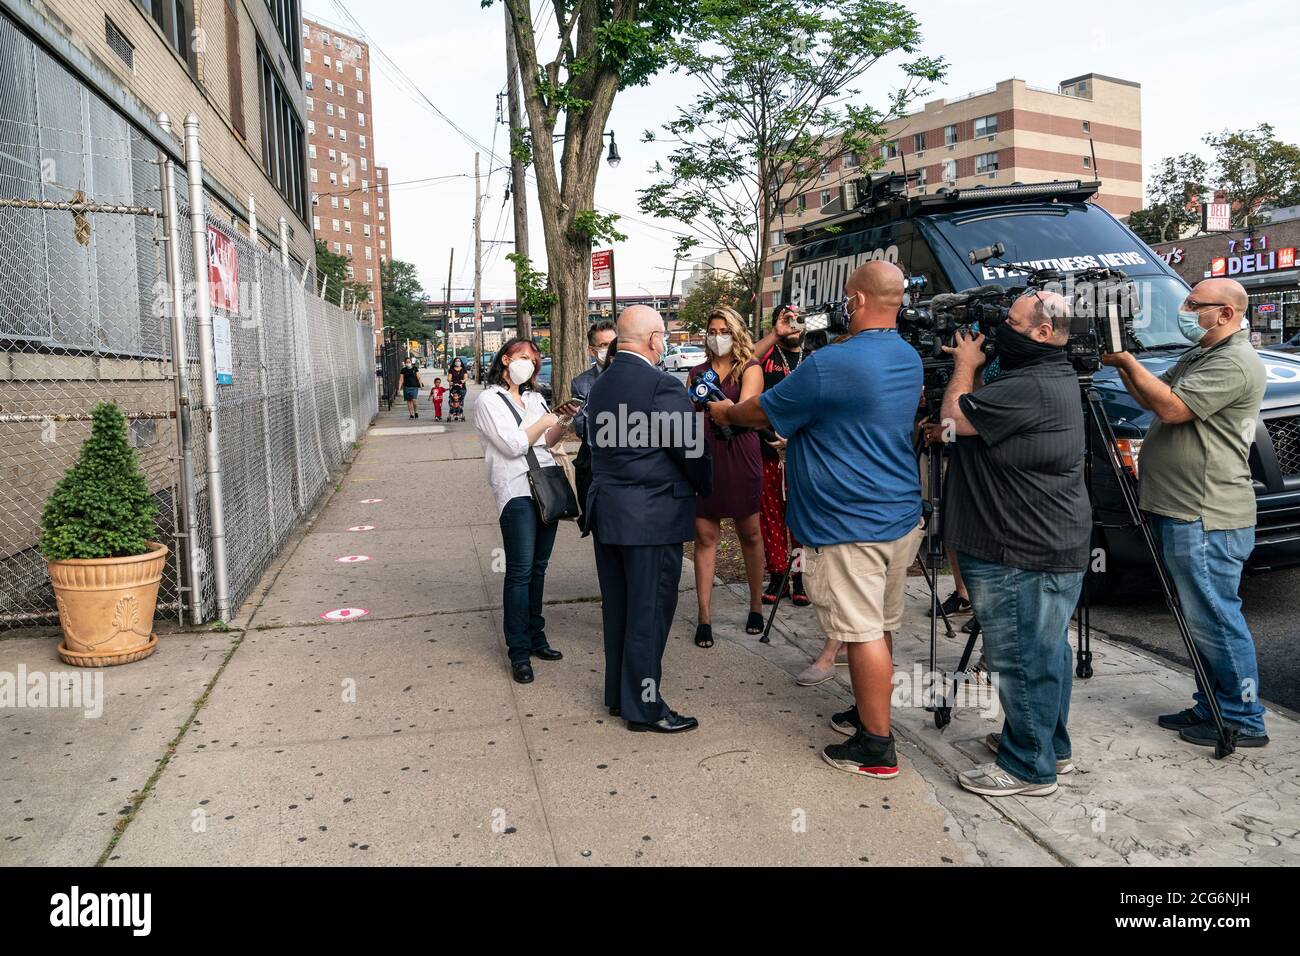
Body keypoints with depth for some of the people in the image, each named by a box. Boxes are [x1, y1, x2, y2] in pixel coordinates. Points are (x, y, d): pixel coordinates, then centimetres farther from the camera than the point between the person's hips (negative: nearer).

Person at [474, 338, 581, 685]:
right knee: (520, 572, -7)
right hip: (517, 491, -7)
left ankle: (535, 637, 22)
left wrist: (562, 422, 3)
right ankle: (519, 653, -1)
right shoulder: (489, 401, -3)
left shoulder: (533, 398, 18)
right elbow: (513, 445, -12)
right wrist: (544, 422, -4)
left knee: (538, 568, 11)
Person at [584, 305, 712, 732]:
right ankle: (644, 706, 13)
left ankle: (618, 694, 30)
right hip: (653, 517, -8)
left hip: (606, 513, 8)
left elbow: (599, 444, 10)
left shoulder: (599, 385, 7)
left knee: (617, 607, 17)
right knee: (649, 612, 2)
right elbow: (692, 451, -13)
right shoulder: (662, 387, -17)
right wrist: (706, 488, 6)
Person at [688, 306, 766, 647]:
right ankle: (704, 618, 5)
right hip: (702, 456, 2)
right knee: (705, 536, 1)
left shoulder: (750, 370, 2)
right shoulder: (697, 373, 13)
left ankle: (756, 606, 25)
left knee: (750, 533, 9)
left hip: (740, 458, -2)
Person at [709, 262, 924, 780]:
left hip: (849, 524, -9)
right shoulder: (910, 360, 9)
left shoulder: (829, 364, -17)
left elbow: (764, 411, -5)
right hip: (902, 516, 9)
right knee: (881, 626, 18)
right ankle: (869, 713, 34)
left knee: (864, 631, -1)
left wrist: (725, 412, 15)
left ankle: (877, 747, 7)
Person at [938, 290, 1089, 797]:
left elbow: (955, 417, -16)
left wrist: (965, 364, -1)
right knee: (1045, 651, 20)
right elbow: (987, 419, 19)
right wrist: (970, 365, 9)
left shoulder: (1030, 388, -22)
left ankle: (1028, 767, 12)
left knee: (1021, 658, -1)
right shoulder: (1057, 377, 13)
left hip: (1024, 555, -11)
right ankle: (1051, 746, 35)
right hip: (1058, 546, 11)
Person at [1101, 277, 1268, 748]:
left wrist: (1128, 361, -13)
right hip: (1188, 513, 11)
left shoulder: (1234, 363, -13)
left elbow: (1171, 408, -21)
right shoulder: (1199, 357, 20)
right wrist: (1124, 365, 6)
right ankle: (1210, 708, 27)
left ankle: (1242, 721, 7)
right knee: (1203, 617, 16)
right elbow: (1151, 398, 21)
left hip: (1206, 521, -11)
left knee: (1214, 619, -4)